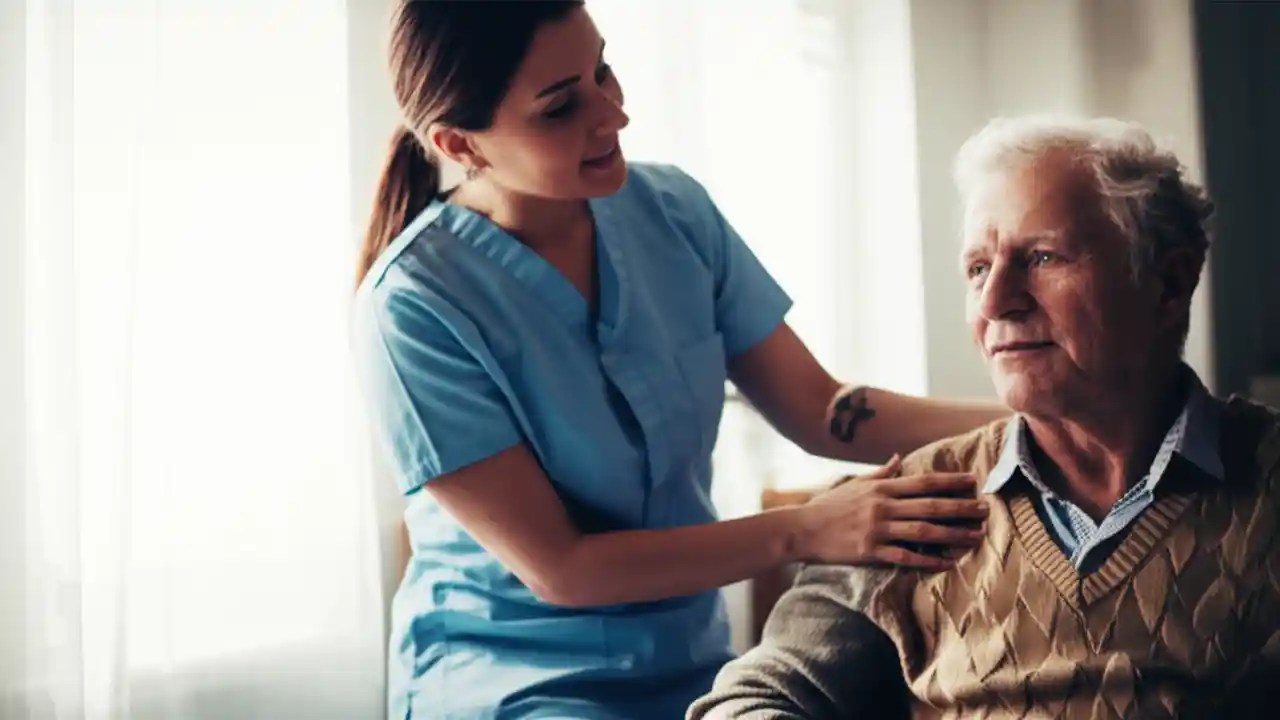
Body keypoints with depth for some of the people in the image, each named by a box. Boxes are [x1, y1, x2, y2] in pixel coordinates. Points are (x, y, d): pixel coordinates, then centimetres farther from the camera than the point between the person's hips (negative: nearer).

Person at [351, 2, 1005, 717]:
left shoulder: (673, 210, -3)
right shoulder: (410, 307, -19)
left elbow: (820, 410, 1)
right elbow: (558, 569, -18)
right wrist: (804, 532, -23)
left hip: (694, 660, 6)